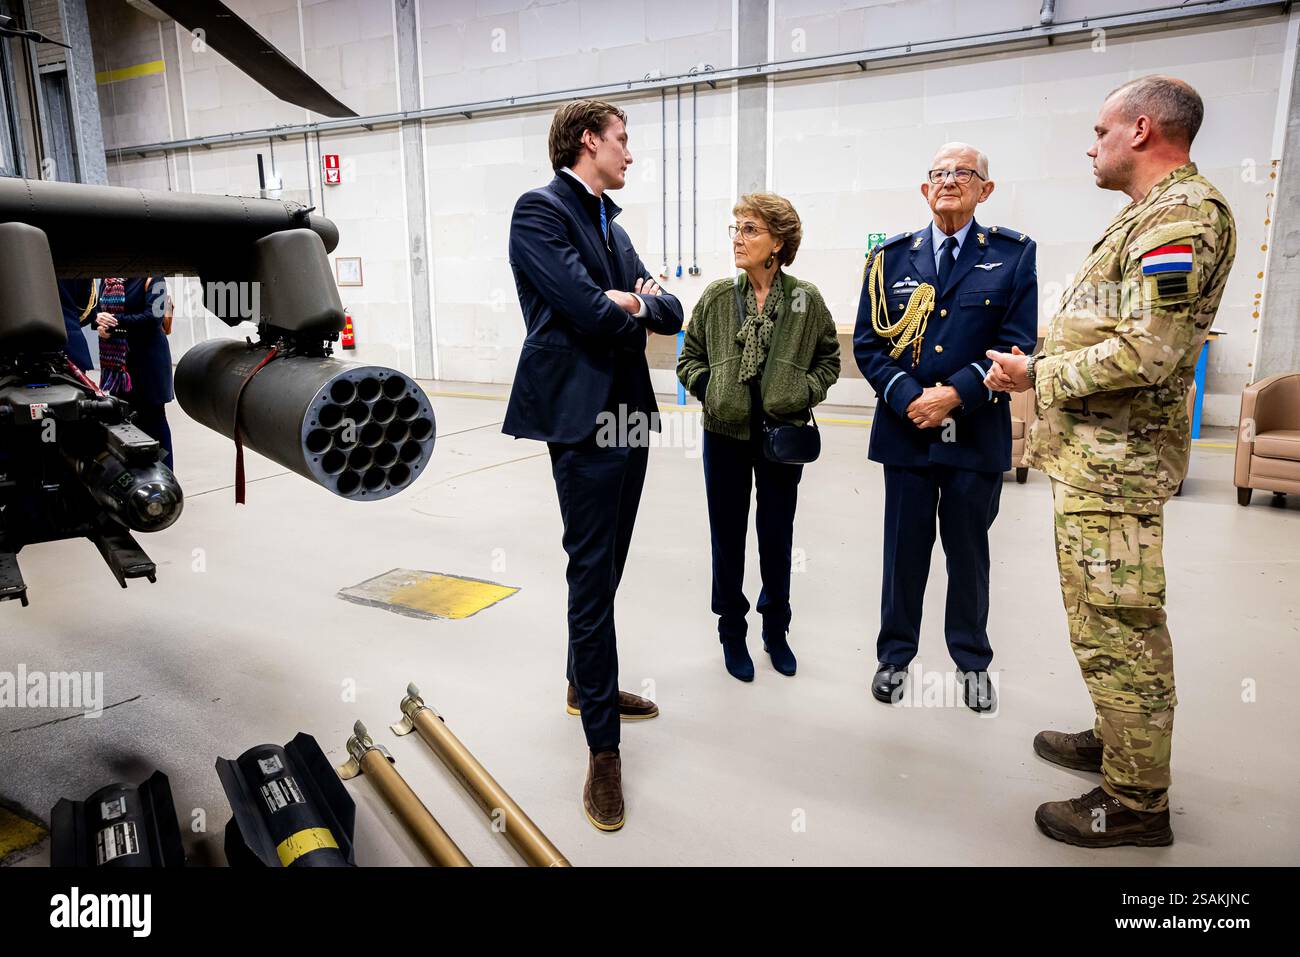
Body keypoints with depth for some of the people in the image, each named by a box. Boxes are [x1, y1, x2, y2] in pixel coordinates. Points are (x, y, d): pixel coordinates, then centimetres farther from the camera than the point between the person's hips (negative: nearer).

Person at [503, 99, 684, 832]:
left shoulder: (612, 226, 18)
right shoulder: (540, 210, -8)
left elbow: (670, 312, 13)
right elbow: (591, 312, -21)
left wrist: (635, 302, -6)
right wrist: (631, 308, -2)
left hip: (630, 413, 9)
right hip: (582, 416, -9)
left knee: (606, 568, 18)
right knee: (593, 574, -4)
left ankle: (588, 685, 36)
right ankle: (604, 746, 6)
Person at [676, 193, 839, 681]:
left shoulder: (806, 299, -3)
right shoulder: (716, 297, -1)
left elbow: (829, 358, 8)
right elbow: (689, 357, 8)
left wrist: (803, 393, -8)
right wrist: (710, 390, -8)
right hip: (725, 434, 1)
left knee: (777, 536, 12)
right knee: (727, 536, 10)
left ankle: (776, 629, 32)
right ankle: (732, 631, 28)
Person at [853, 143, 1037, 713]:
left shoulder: (1013, 254, 1)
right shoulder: (891, 256, 5)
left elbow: (1017, 343, -6)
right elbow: (868, 344, 1)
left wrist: (955, 394, -17)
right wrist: (909, 399, -14)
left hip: (977, 434, 0)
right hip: (906, 430, 1)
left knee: (969, 553, 13)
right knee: (904, 550, 10)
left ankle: (972, 661, 31)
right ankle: (896, 654, 28)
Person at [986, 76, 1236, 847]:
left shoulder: (1182, 213, -14)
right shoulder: (1154, 213, 20)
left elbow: (1146, 351, -24)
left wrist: (1037, 375, -14)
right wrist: (1043, 364, 12)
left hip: (1114, 464, -11)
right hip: (1100, 454, 11)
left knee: (1116, 629, -3)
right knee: (1116, 621, 20)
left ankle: (1137, 802, 10)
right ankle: (1120, 741, 36)